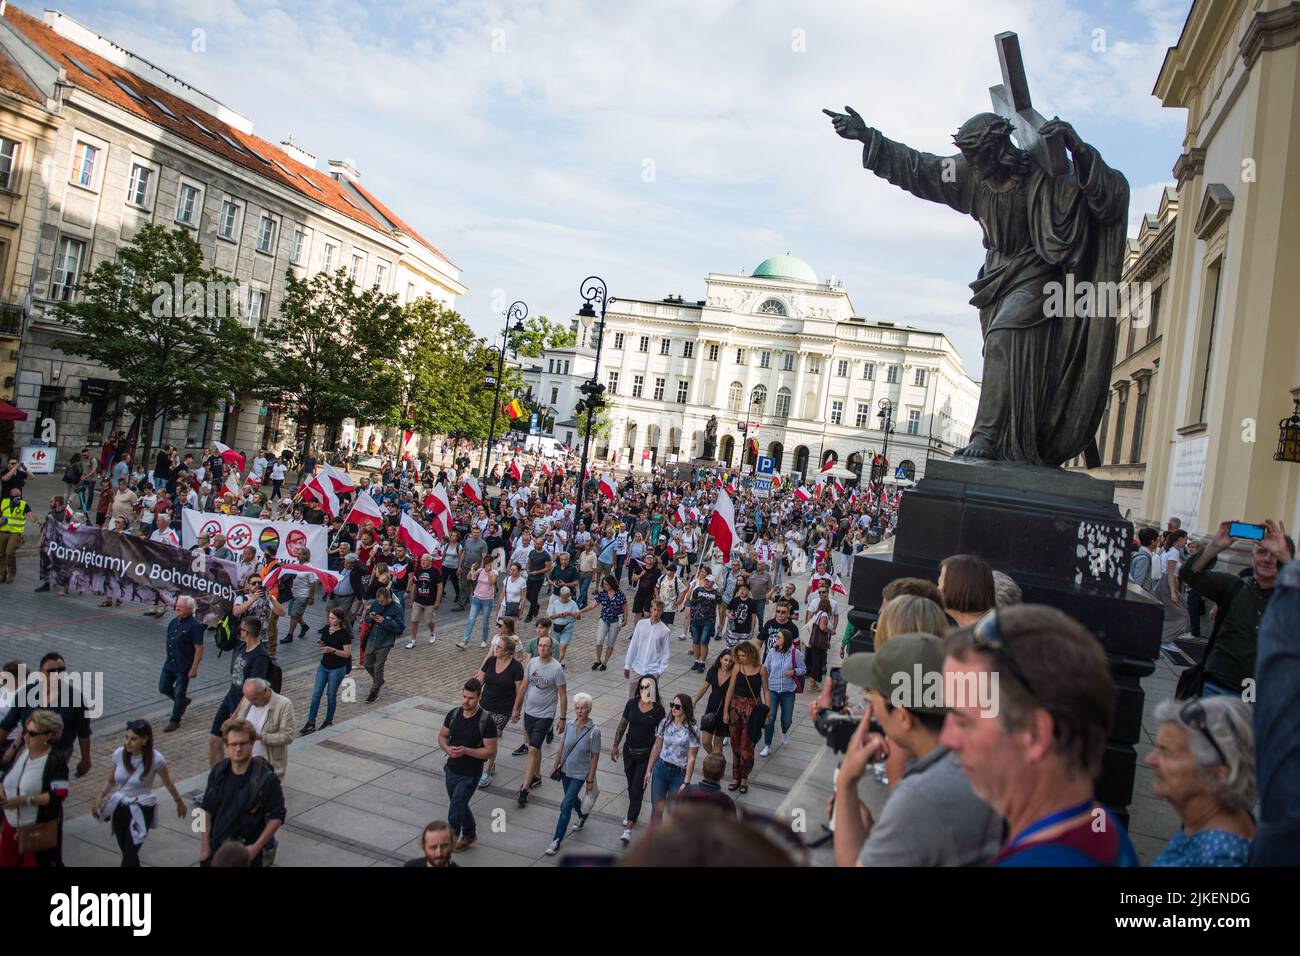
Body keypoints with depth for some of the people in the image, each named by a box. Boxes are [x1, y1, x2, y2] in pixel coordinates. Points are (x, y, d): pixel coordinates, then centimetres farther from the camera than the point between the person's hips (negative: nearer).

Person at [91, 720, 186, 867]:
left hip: (142, 810, -4)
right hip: (120, 808, 4)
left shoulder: (155, 759, -17)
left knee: (129, 855, -10)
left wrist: (179, 802, 10)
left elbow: (168, 783, -2)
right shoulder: (119, 754, -9)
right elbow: (110, 781, 7)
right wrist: (100, 797, -10)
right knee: (126, 851, 14)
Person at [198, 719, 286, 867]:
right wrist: (204, 846, 3)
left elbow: (277, 816, -12)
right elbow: (206, 809, 6)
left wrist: (256, 848, -16)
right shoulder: (218, 772, -3)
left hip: (245, 853, -4)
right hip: (214, 849, 4)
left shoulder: (266, 779, -17)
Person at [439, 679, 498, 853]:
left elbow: (491, 752, -18)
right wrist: (447, 749, -14)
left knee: (455, 811, -5)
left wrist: (466, 751, -28)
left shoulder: (486, 721, -21)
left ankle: (449, 843, 15)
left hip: (470, 775, -6)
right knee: (460, 805, 23)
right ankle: (470, 834, 46)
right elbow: (442, 736, 8)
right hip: (451, 770, 6)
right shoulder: (453, 714, -5)